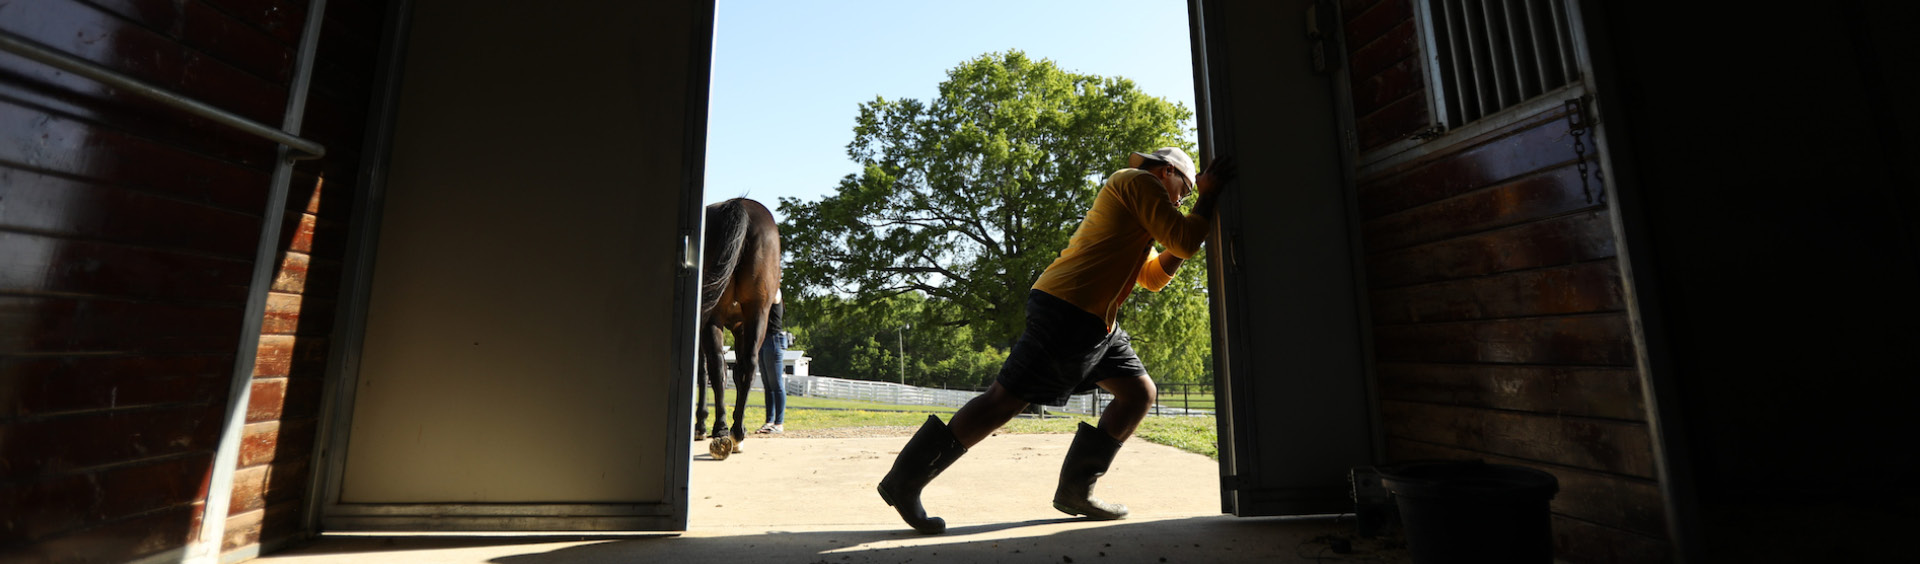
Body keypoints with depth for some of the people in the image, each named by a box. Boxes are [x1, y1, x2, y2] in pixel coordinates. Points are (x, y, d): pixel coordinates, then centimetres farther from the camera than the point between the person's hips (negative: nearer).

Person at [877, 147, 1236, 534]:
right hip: (1068, 309, -11)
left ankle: (1075, 490, 10)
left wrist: (1180, 244, 14)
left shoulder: (1128, 199, 30)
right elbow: (1185, 241, -8)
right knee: (1008, 398, -11)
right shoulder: (1139, 181, 0)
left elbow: (1153, 277, 27)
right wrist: (1208, 195, 5)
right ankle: (905, 481, -5)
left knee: (1140, 392, 9)